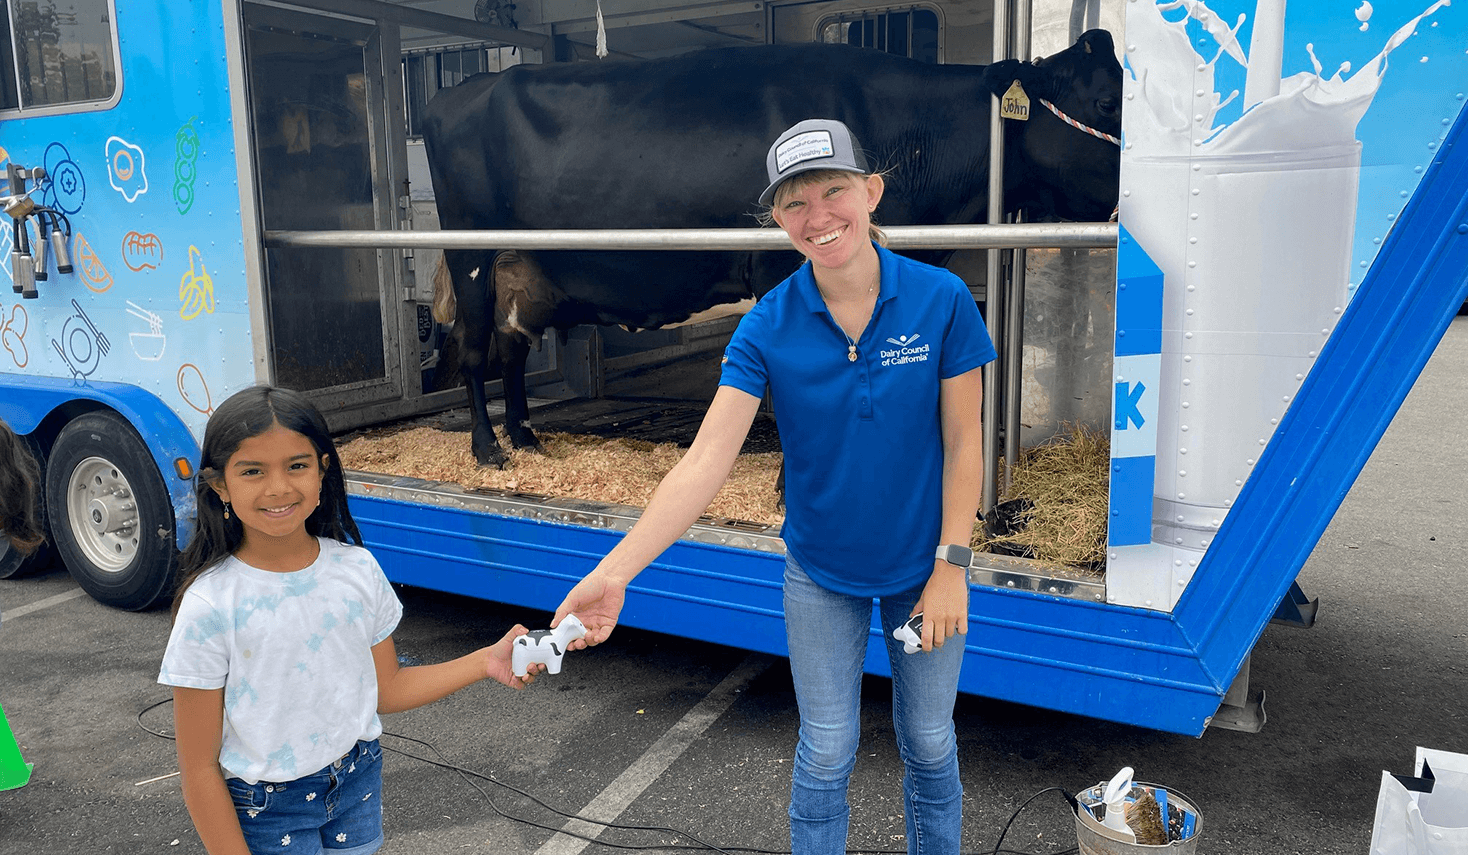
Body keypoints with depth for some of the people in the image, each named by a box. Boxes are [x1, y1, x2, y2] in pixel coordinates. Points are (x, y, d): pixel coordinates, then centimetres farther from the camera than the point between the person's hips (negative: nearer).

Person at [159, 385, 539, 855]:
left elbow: (386, 689, 3)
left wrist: (484, 662, -7)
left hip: (358, 783, 3)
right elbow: (200, 770, -14)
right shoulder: (209, 607, -20)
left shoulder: (357, 569, -8)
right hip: (266, 809, -3)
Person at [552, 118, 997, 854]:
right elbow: (705, 461, -24)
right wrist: (615, 571, -34)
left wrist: (951, 567, -10)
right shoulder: (768, 328, -16)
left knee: (929, 745, 18)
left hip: (923, 568, 0)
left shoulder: (941, 300, -16)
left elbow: (962, 443, -9)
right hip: (821, 575, 0)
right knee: (826, 753, 14)